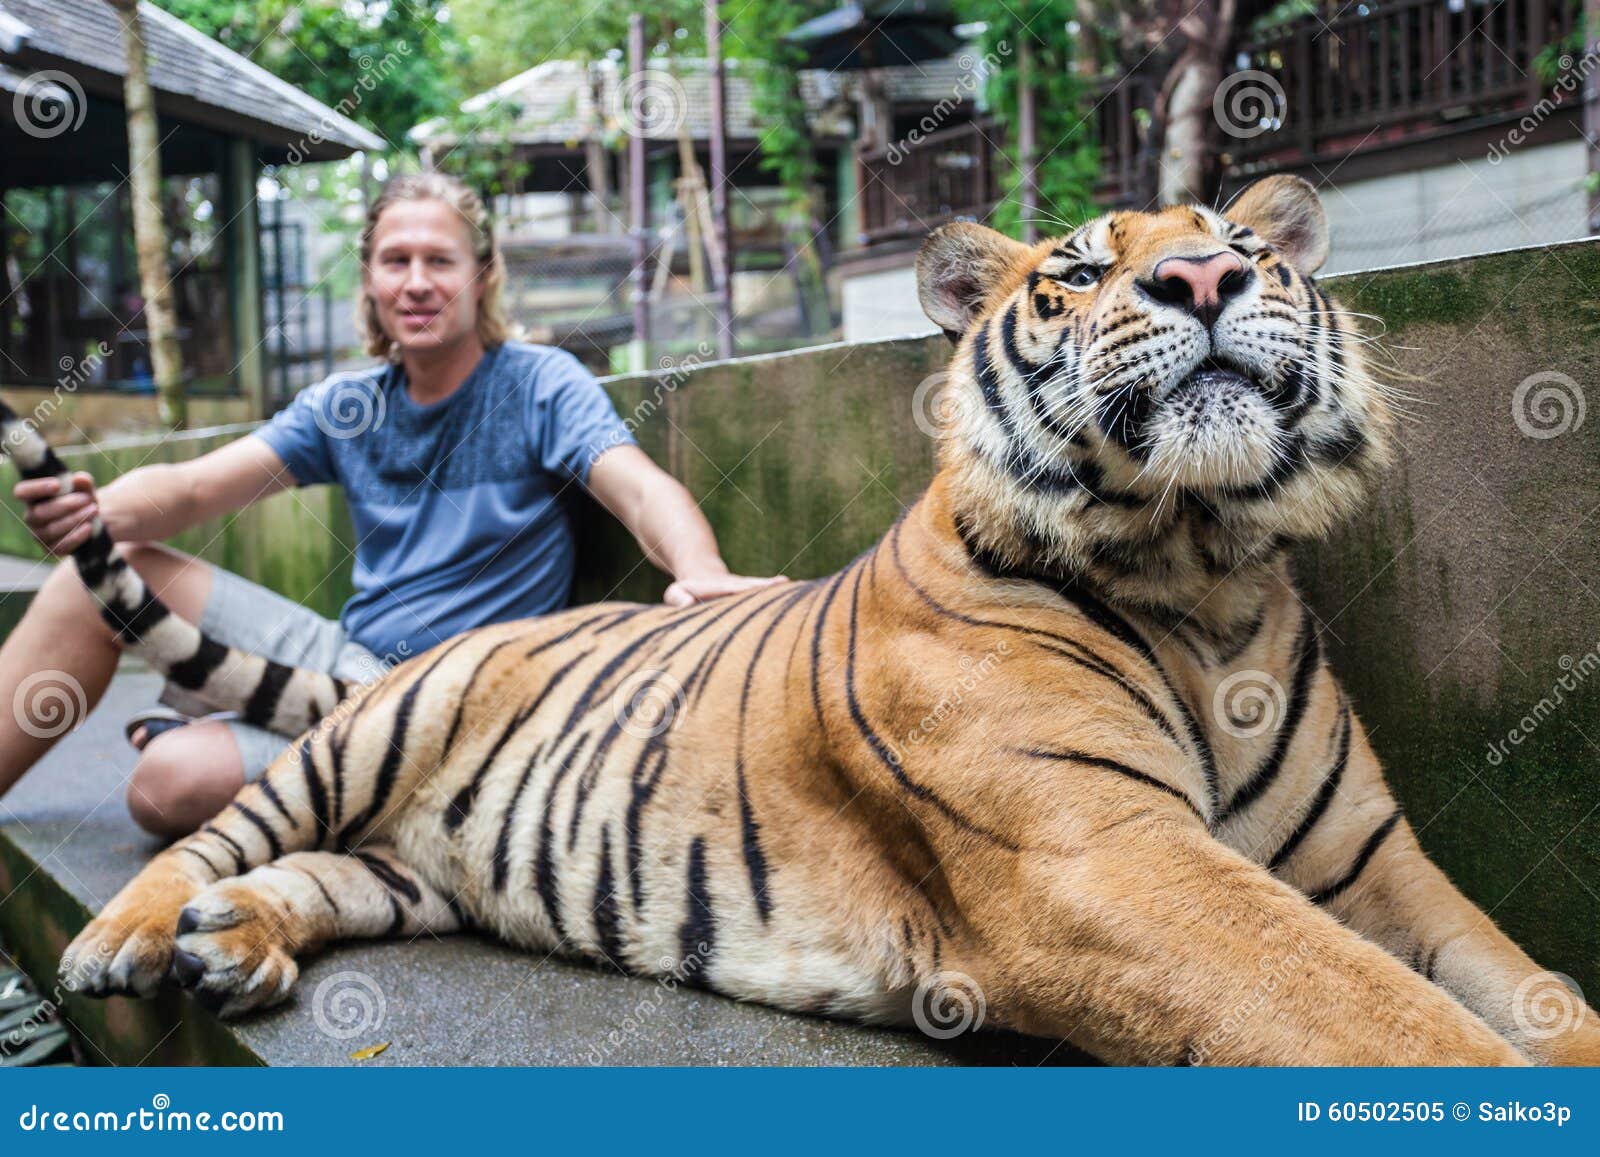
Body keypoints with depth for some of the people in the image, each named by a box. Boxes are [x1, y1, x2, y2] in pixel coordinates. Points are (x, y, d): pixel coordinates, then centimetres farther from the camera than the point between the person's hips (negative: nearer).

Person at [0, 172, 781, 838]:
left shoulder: (540, 385, -7)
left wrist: (700, 571, -47)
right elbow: (192, 487, 0)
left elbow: (641, 488, -23)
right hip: (343, 657, 6)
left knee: (171, 782, -24)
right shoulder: (347, 407, 9)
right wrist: (98, 510, -24)